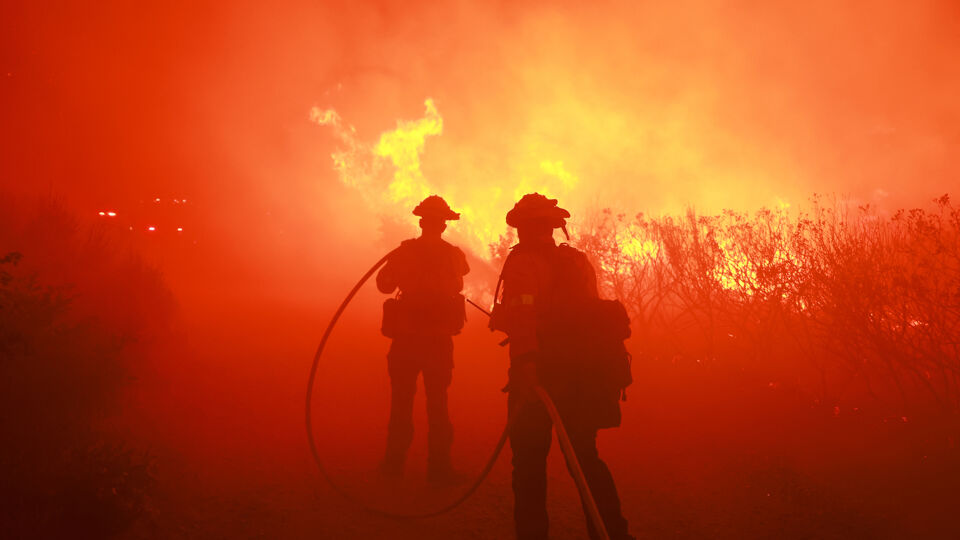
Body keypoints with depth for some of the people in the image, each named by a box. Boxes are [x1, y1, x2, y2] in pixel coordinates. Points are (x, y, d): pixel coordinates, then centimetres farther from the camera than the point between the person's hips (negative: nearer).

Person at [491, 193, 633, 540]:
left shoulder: (524, 262, -6)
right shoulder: (577, 262, 16)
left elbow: (522, 318, -21)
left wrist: (525, 365, -30)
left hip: (544, 372, -7)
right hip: (586, 372, 7)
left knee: (529, 457, 3)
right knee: (584, 454, 16)